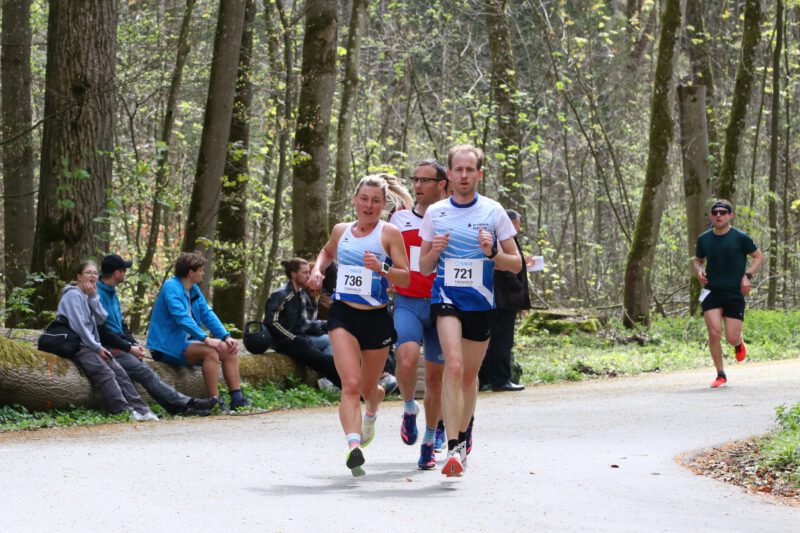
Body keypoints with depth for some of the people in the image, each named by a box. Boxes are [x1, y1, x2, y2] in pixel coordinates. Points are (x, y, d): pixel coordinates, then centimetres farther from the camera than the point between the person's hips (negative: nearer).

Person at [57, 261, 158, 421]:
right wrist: (97, 347, -14)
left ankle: (140, 409, -20)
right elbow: (78, 325, -13)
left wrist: (93, 297, -4)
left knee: (118, 370, -10)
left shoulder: (88, 296, 19)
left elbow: (102, 319, 6)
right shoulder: (73, 295, -5)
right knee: (105, 372, -26)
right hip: (77, 346, -8)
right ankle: (124, 410, -36)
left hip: (91, 345, 8)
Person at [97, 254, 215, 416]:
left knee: (145, 371, -11)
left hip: (120, 346, 9)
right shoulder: (98, 294, -12)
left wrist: (134, 344, 8)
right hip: (108, 348, -9)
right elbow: (102, 331, -16)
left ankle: (178, 407, -27)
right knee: (145, 373, -18)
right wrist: (129, 348, -13)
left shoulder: (111, 293, 20)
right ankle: (186, 404, -22)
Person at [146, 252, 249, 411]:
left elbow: (207, 314, 10)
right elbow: (181, 317, -27)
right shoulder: (171, 287, -15)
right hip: (169, 346, -9)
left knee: (229, 349, -3)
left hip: (188, 341, 9)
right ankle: (215, 402, -31)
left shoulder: (194, 290, 12)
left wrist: (226, 337, -5)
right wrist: (206, 339, -34)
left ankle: (237, 398, -9)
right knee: (210, 351, -30)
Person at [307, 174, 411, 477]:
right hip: (343, 315, 1)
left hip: (377, 318, -1)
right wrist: (317, 270, 12)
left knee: (368, 387, 15)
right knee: (351, 385, -18)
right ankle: (354, 447, -30)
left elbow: (406, 278, -7)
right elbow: (327, 252, 32)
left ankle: (371, 412, 52)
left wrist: (381, 269, -25)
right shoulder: (341, 230, 9)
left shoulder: (389, 233, -3)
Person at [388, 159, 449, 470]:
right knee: (406, 359, -26)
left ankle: (430, 440, 24)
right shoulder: (400, 218, 8)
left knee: (435, 376, 6)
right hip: (407, 303, 0)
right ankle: (409, 407, 3)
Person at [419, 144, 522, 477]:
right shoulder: (435, 213, 5)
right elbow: (424, 268, 11)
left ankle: (462, 435, 35)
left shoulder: (493, 212, 2)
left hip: (481, 302, 1)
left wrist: (492, 253, -15)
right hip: (446, 298, -1)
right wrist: (434, 250, -11)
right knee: (454, 365, -21)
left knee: (470, 373, 12)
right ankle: (454, 448, -27)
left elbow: (516, 264, 5)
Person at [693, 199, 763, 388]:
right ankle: (720, 375, 2)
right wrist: (699, 270, -2)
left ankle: (739, 343, 35)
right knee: (714, 333, -12)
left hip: (735, 293, -2)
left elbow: (759, 257, 5)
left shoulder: (740, 238, -6)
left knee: (731, 338, -5)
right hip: (711, 292, 2)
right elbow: (698, 260, 20)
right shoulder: (704, 239, 4)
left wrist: (747, 275, -9)